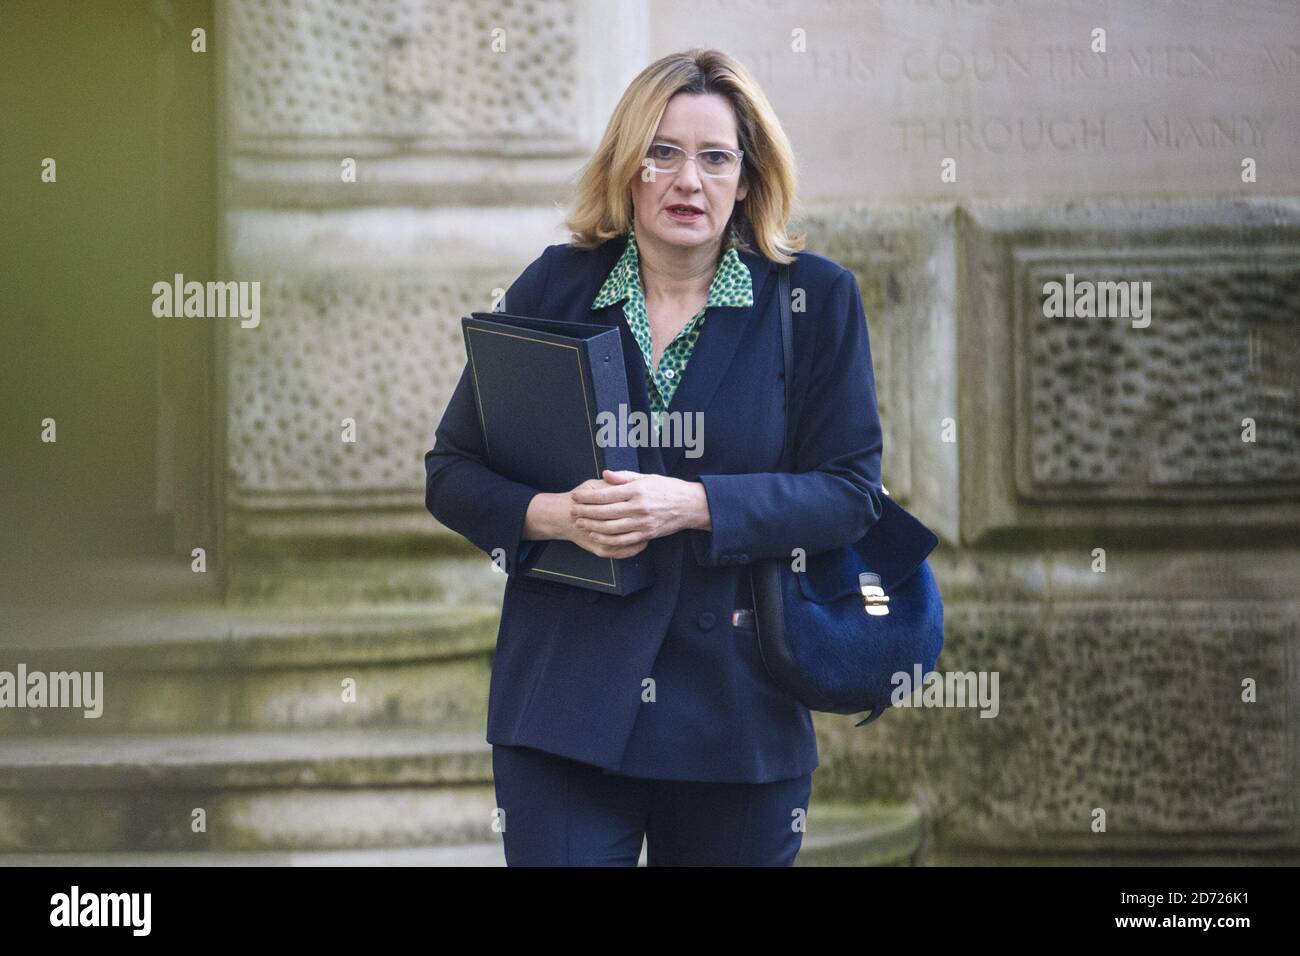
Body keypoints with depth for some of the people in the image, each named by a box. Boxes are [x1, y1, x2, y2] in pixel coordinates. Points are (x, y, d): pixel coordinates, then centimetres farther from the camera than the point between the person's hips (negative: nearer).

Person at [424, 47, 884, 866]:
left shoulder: (814, 299, 0)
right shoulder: (553, 290, 4)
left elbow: (851, 492, -5)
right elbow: (452, 473, 7)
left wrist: (692, 505, -19)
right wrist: (550, 514, -15)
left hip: (739, 710, 0)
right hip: (565, 700, 0)